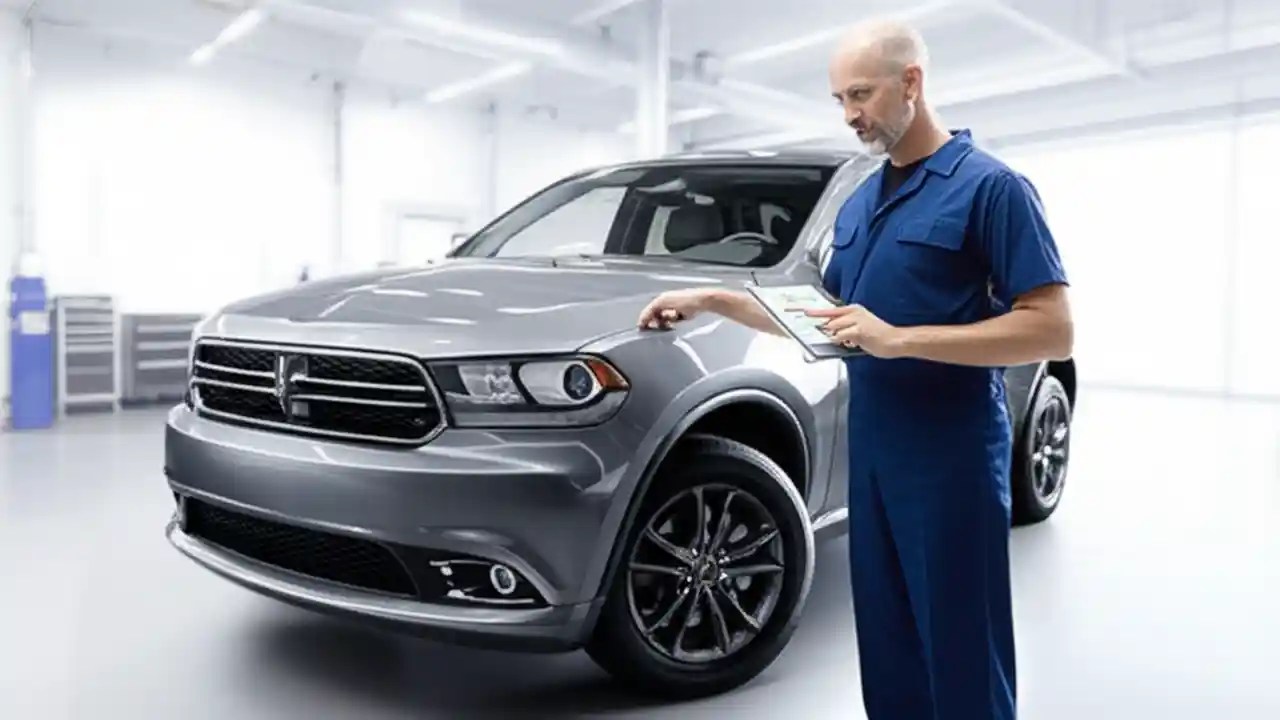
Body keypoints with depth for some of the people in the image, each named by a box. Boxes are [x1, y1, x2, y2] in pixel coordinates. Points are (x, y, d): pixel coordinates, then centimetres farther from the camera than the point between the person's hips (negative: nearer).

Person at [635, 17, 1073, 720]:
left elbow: (1051, 330, -15)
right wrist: (711, 300, 8)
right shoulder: (858, 202, 14)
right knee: (887, 650, 15)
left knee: (961, 655, 2)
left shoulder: (990, 185, -9)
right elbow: (822, 319, 19)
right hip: (870, 453, 7)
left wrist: (899, 338, -22)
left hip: (953, 459, -7)